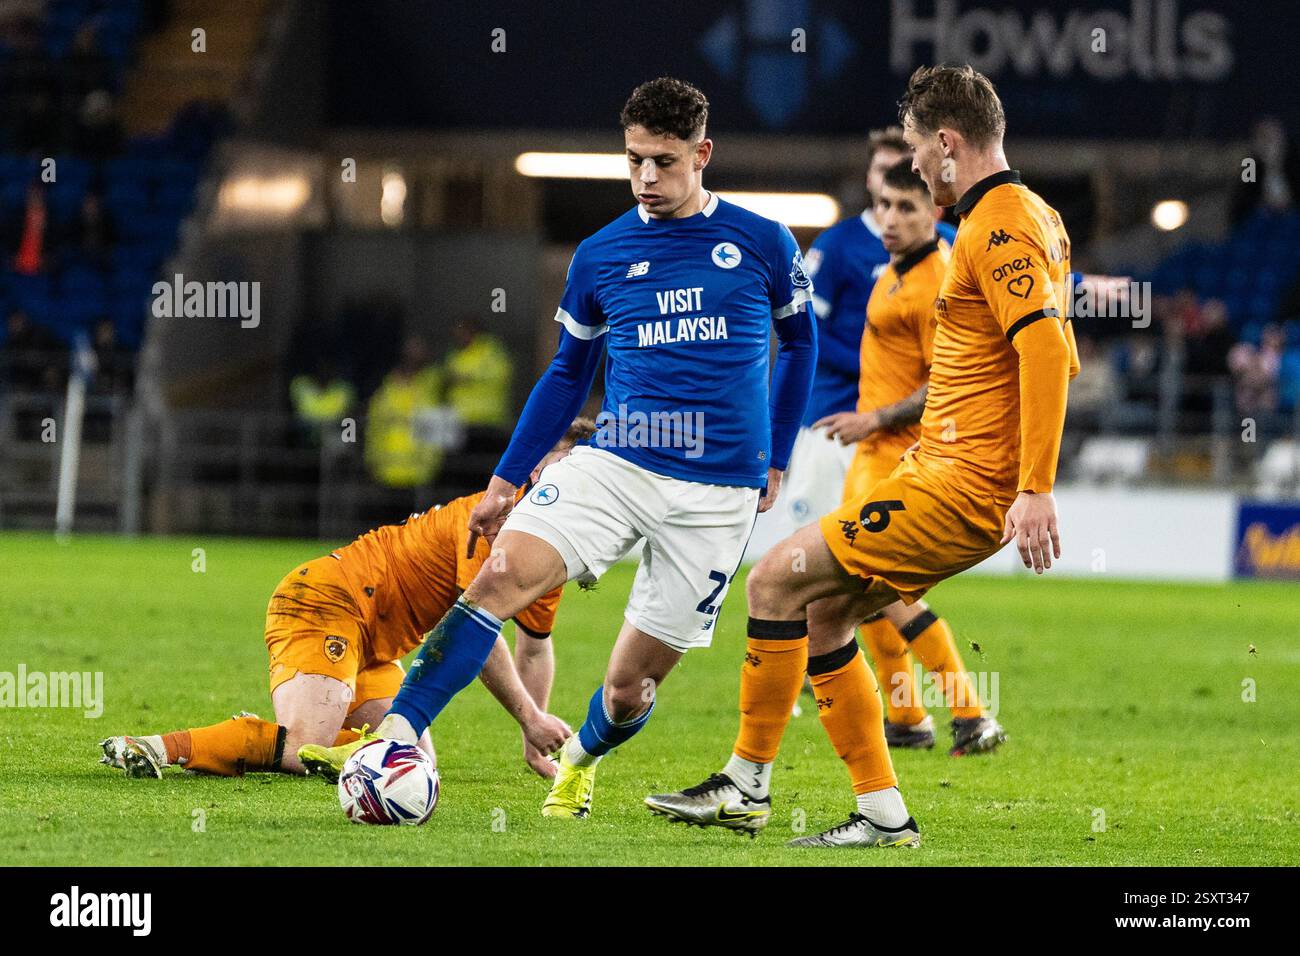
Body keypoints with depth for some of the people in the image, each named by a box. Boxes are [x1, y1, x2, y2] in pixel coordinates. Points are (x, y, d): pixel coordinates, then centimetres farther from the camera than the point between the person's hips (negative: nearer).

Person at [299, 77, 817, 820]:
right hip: (613, 465, 2)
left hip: (717, 493, -2)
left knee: (632, 684, 0)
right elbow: (569, 374, 17)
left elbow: (800, 342, 15)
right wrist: (506, 481, 14)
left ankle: (580, 760, 34)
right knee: (504, 574, -24)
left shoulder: (763, 244, 0)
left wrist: (775, 462, 13)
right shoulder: (600, 257, 6)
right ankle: (397, 737, -26)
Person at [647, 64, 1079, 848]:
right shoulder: (1027, 217, 17)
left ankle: (748, 783, 2)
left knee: (778, 582, -8)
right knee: (817, 614, 11)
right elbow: (1052, 356, 26)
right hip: (948, 472, 10)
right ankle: (884, 815, 10)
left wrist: (1036, 489, -30)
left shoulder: (1000, 225, -15)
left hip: (963, 487, -10)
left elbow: (1047, 349, -26)